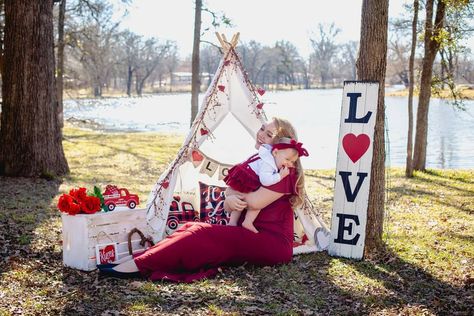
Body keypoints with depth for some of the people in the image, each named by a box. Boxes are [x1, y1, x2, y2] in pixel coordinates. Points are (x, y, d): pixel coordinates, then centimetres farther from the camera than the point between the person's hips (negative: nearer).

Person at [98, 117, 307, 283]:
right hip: (250, 237, 8)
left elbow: (255, 201, -23)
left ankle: (141, 265, -32)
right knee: (193, 228, -12)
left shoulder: (286, 170, -9)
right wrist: (229, 201, -14)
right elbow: (229, 203, 12)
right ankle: (139, 261, -29)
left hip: (273, 244, -8)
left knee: (203, 234, -25)